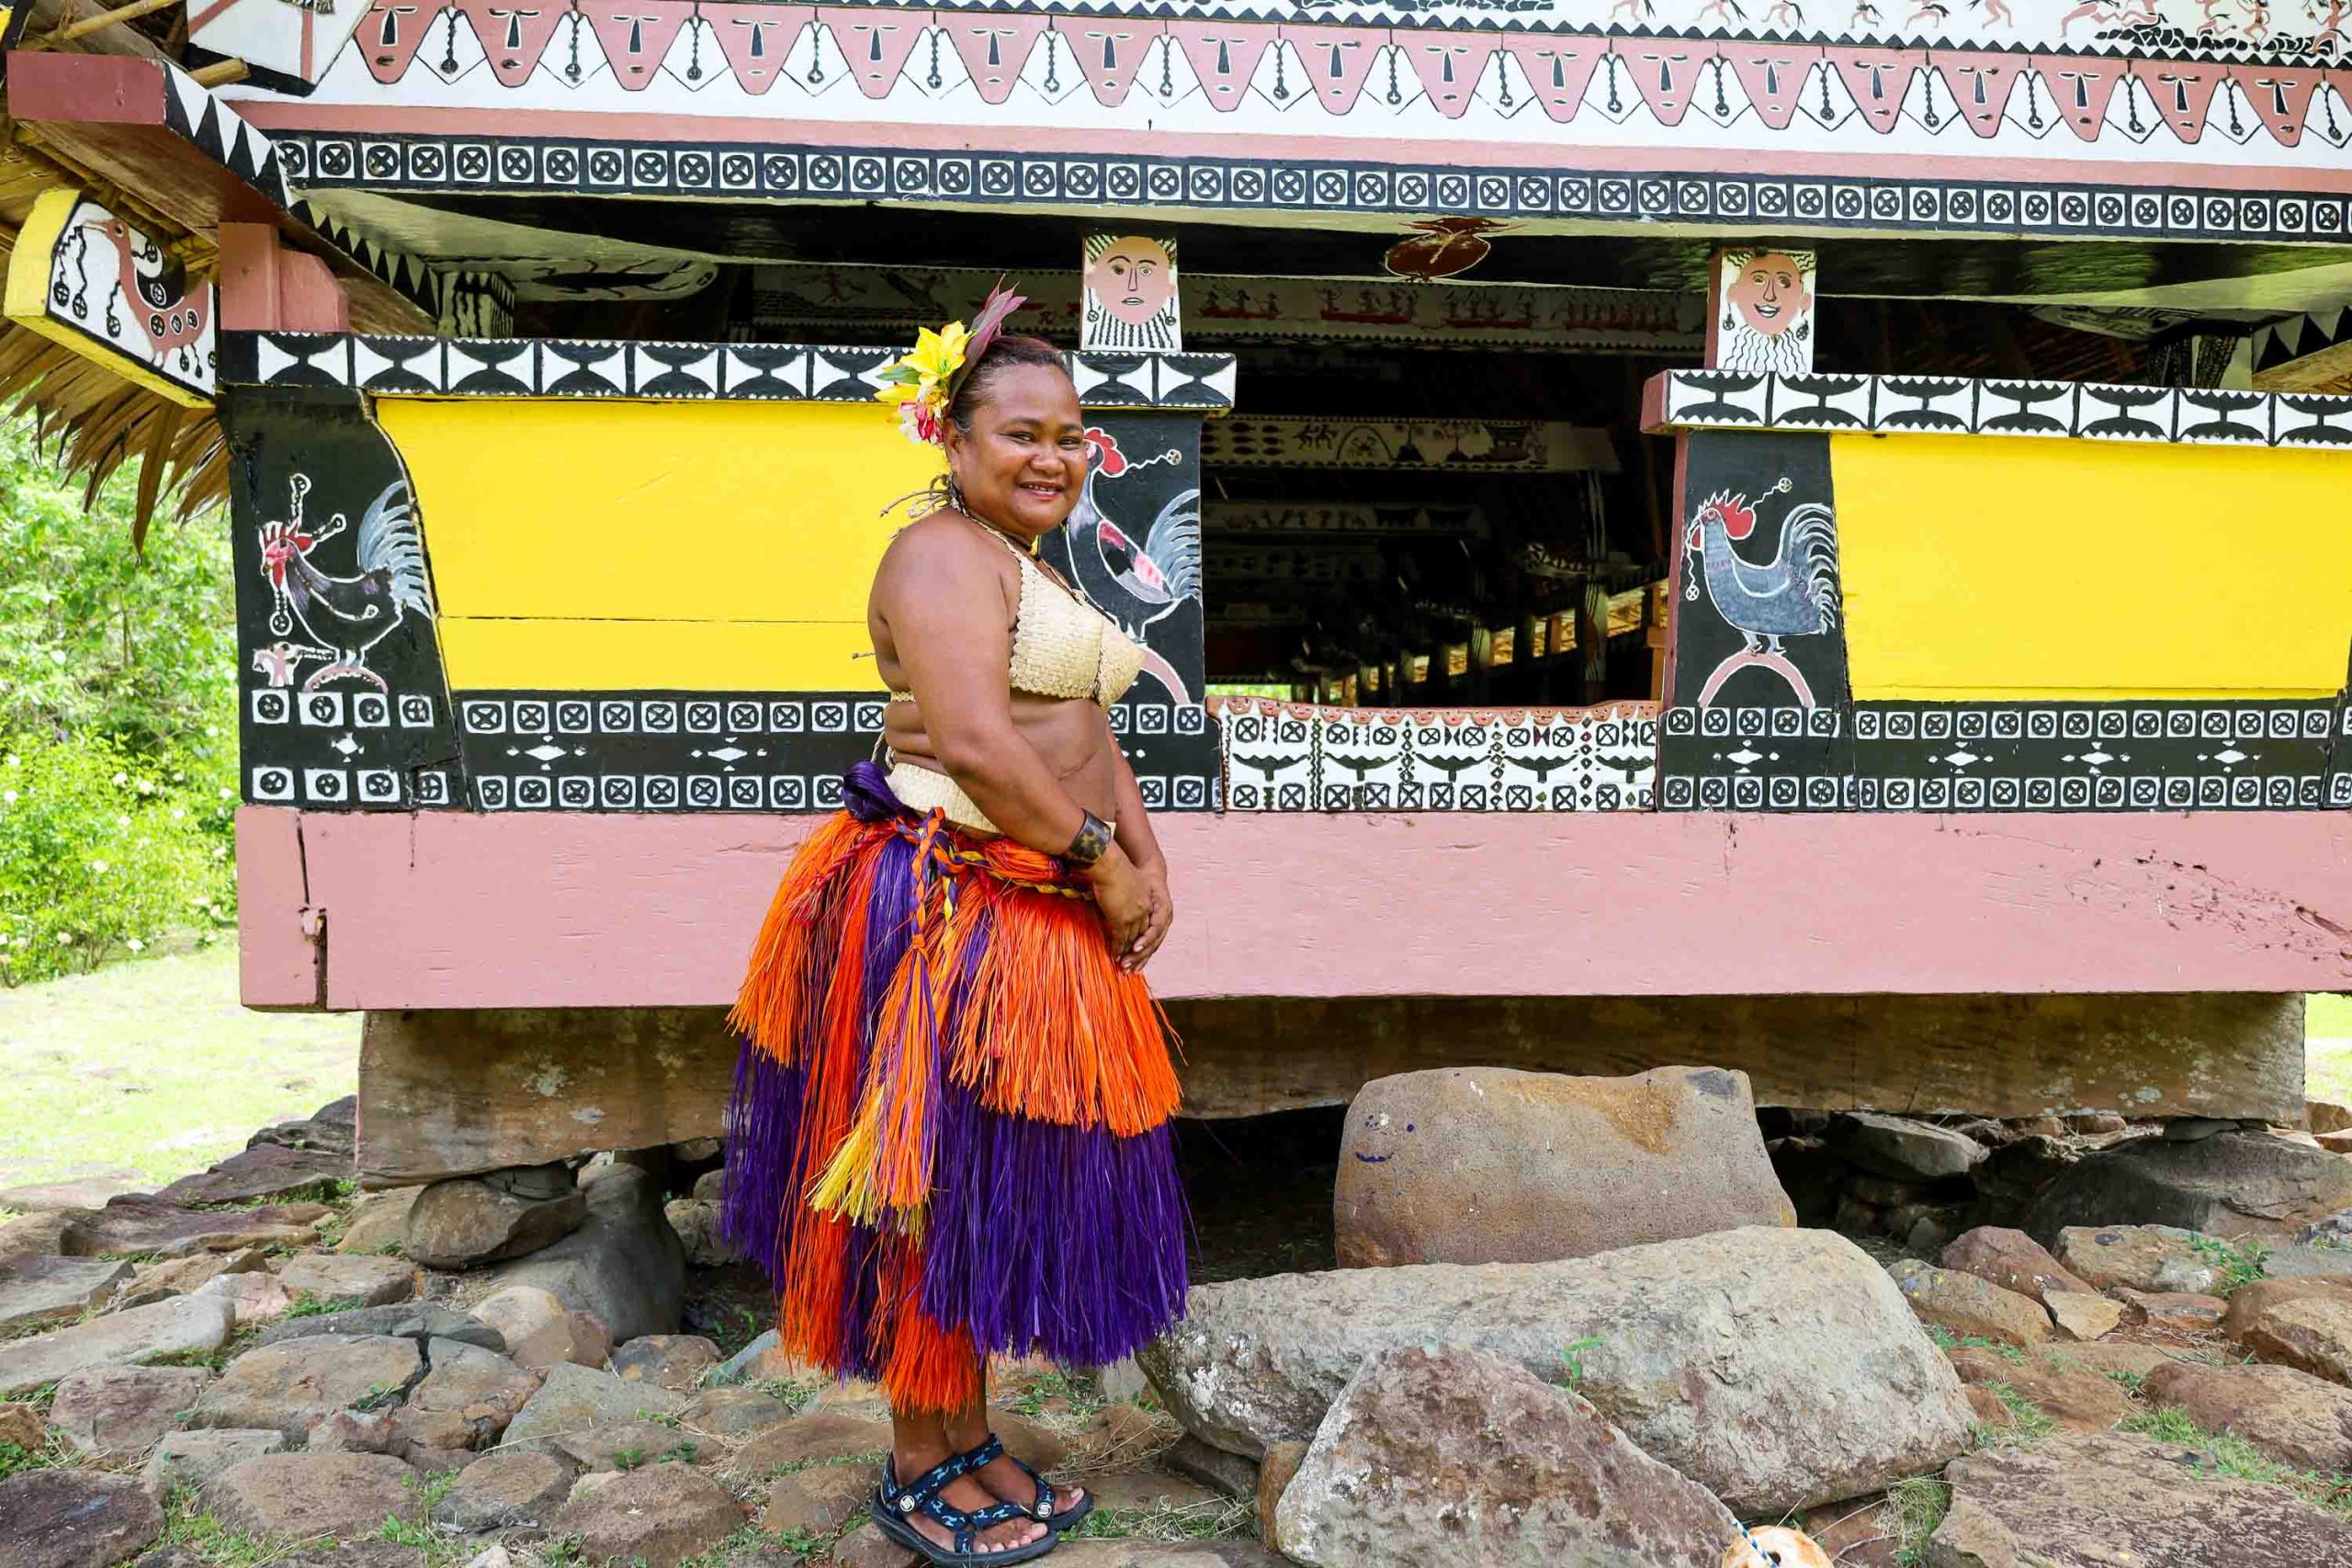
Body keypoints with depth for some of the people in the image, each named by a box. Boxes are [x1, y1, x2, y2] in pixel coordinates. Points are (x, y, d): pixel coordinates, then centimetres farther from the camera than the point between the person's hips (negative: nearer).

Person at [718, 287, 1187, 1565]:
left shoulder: (1042, 580, 21)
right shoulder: (945, 553, -11)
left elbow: (1093, 740, 18)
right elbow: (974, 743, -23)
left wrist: (1146, 863, 3)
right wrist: (1101, 865, -15)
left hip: (1046, 921, 10)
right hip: (946, 914, -10)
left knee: (1001, 1191, 16)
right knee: (937, 1193, 1)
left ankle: (971, 1443, 31)